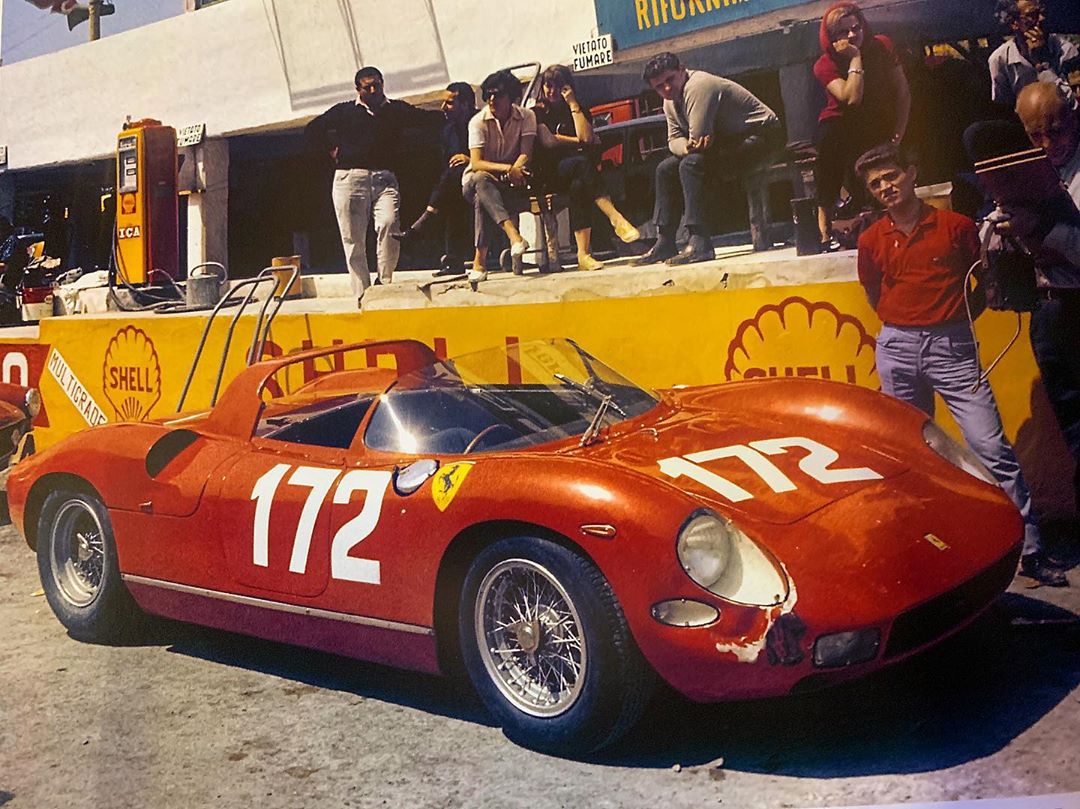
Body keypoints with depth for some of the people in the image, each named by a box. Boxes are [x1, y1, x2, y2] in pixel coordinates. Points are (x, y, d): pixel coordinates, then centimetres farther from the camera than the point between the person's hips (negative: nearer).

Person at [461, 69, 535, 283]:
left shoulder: (526, 117, -1)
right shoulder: (478, 121, -8)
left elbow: (526, 154, -12)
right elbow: (476, 163, -19)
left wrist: (514, 172, -33)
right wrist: (507, 168, -34)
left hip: (509, 185, 1)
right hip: (476, 181, -1)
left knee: (482, 200, -35)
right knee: (481, 180, -39)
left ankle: (479, 260, -38)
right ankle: (513, 235, -56)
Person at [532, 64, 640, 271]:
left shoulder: (579, 110, 20)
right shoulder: (537, 112, 14)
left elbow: (587, 138, -1)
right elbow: (547, 141, -3)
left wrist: (573, 104, 2)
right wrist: (577, 142, 4)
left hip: (574, 173, 3)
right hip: (550, 173, -3)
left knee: (579, 186, -35)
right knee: (581, 163, -36)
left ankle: (583, 254, -47)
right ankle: (616, 219, -51)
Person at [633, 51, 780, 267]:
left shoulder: (698, 87, -22)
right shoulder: (670, 102, 8)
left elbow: (698, 136, -29)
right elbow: (674, 140, 4)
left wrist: (692, 146, -8)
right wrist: (687, 146, -17)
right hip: (726, 142, 10)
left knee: (691, 164, -29)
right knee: (665, 169, 6)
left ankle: (700, 244, -34)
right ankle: (665, 243, 4)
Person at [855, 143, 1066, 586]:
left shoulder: (956, 226, 1)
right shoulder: (871, 240, 8)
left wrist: (954, 320, 0)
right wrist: (906, 322, 13)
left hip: (952, 346, -2)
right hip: (897, 349, 3)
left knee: (992, 447, -8)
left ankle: (1030, 549, -2)